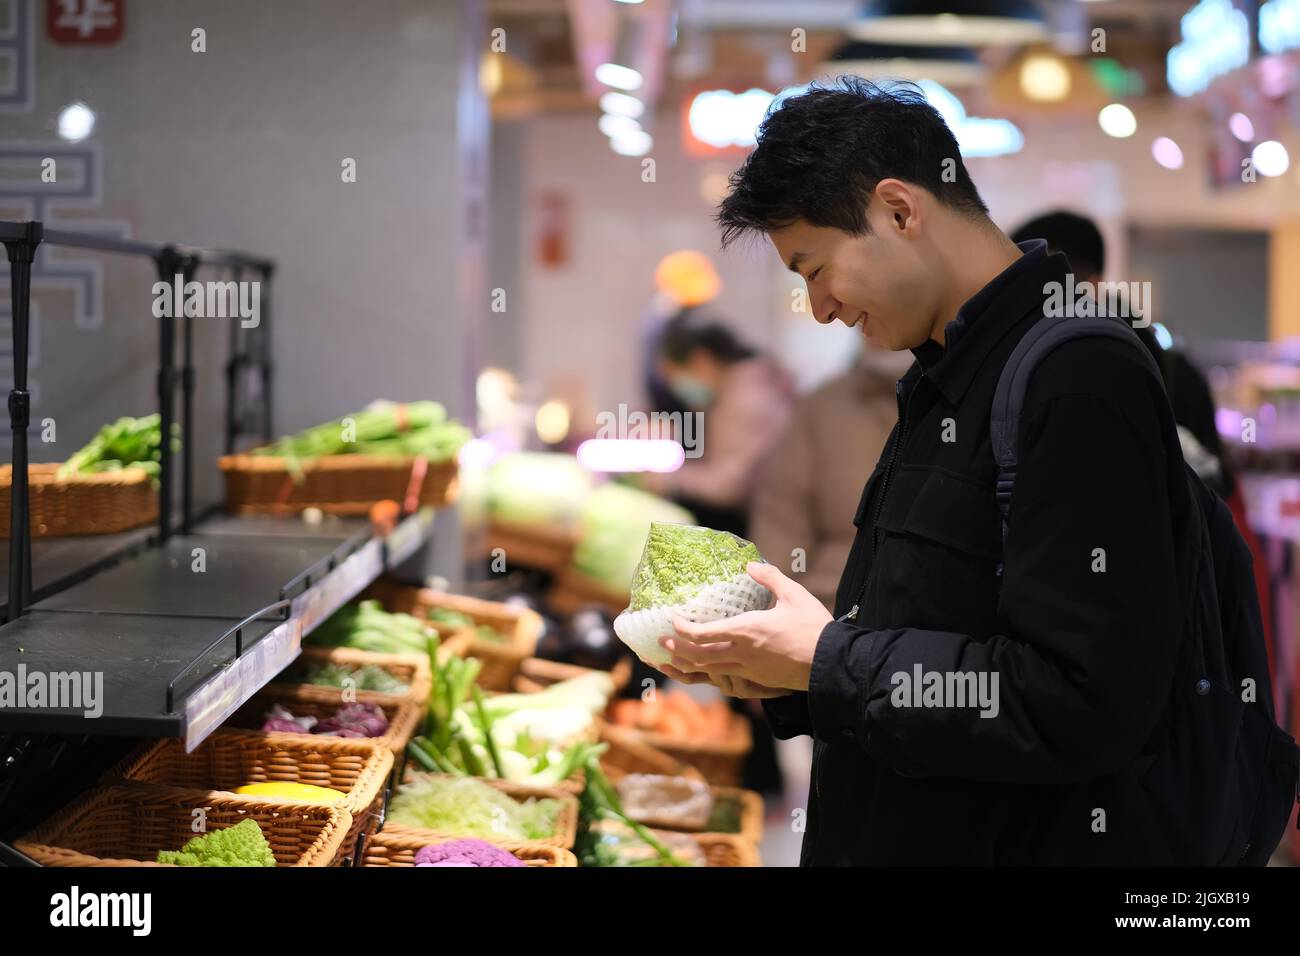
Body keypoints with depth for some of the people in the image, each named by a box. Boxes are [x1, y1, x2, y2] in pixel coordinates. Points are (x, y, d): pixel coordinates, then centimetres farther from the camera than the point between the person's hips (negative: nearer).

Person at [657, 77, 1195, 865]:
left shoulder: (1078, 385, -20)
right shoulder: (946, 379, 11)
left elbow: (1080, 705, -26)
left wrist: (826, 661, -19)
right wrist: (782, 670, -1)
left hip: (1023, 841, -9)